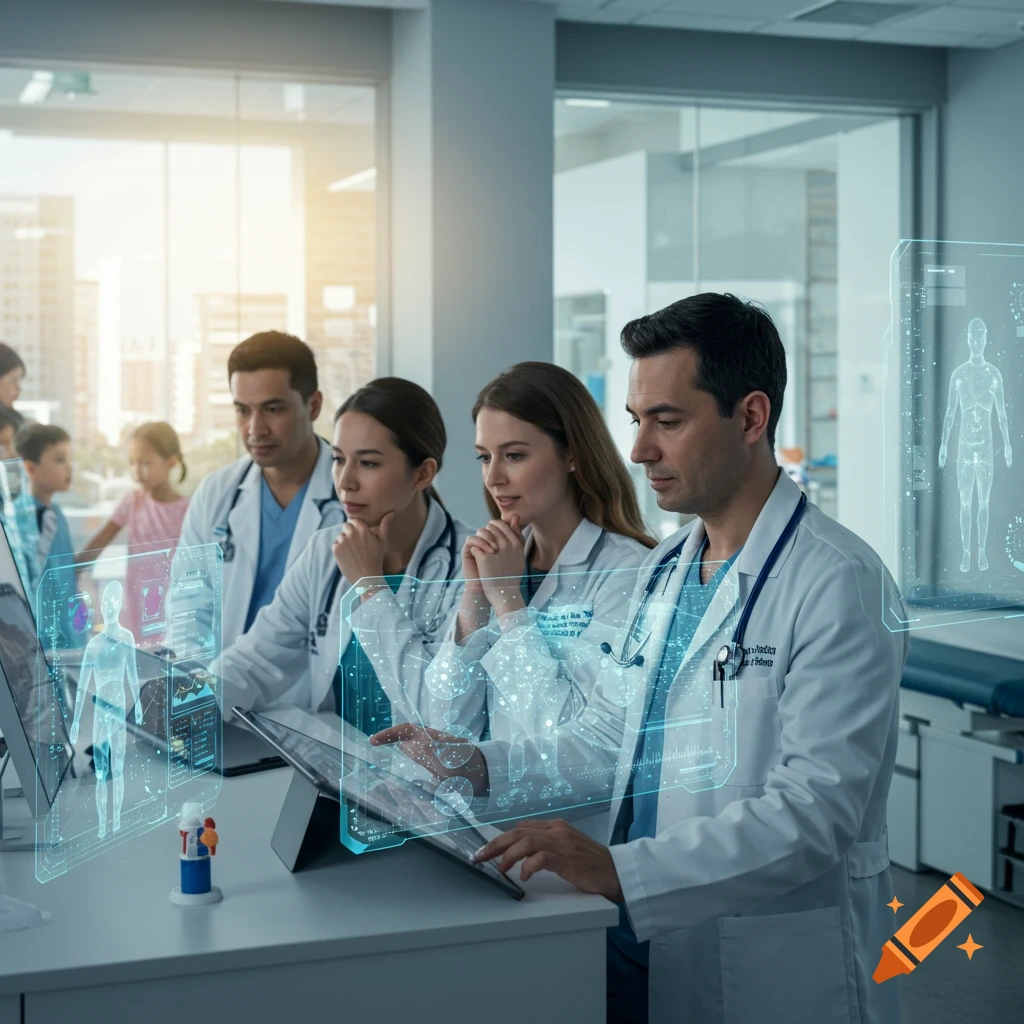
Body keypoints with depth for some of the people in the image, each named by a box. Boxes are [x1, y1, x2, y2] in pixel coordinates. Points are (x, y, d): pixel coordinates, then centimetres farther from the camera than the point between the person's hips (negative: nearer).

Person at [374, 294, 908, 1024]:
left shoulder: (837, 583, -14)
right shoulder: (666, 568, 14)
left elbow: (814, 811, -22)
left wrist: (620, 869, -30)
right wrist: (475, 769, 2)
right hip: (638, 949, 6)